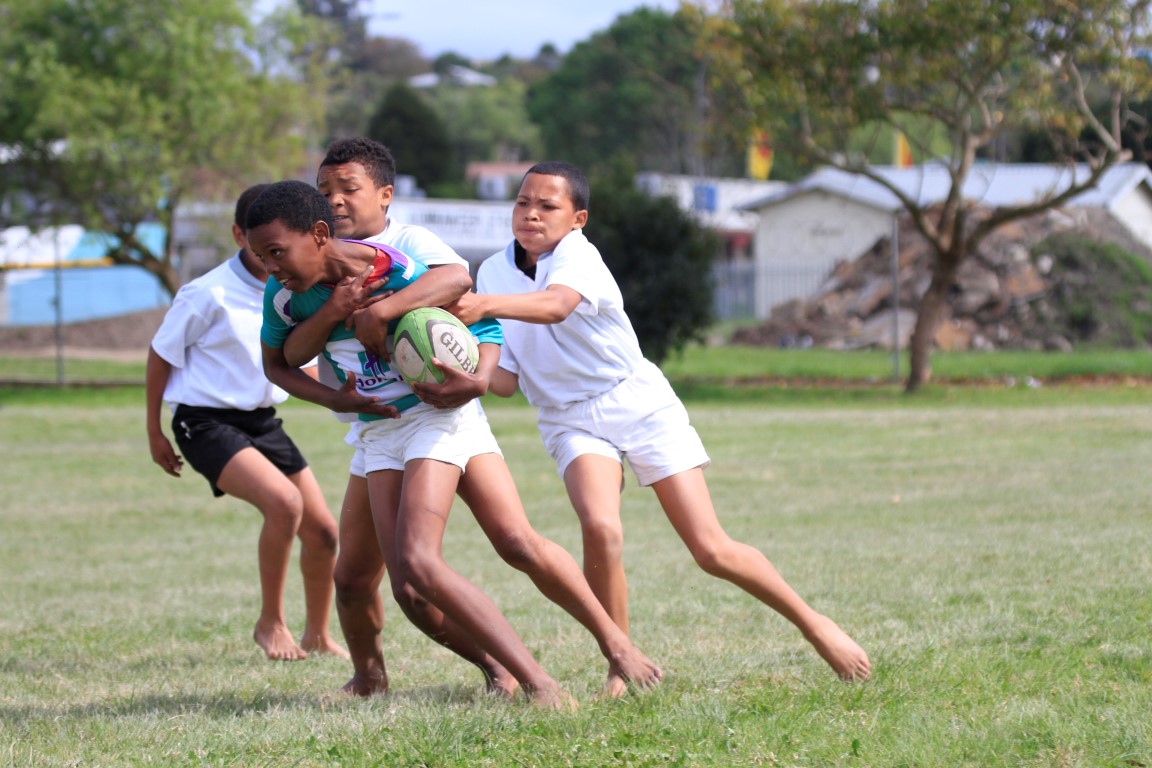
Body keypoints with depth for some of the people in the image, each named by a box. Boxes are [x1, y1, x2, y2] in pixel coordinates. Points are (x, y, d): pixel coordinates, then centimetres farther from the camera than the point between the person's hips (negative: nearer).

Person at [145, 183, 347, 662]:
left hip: (263, 420, 7)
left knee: (321, 530, 5)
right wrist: (154, 432, 1)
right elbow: (161, 355, -5)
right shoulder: (208, 294, -16)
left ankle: (317, 636, 26)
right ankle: (270, 623, -11)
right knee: (283, 501, -29)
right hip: (207, 422, -7)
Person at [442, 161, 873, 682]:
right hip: (571, 420, 3)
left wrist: (484, 305, -58)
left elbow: (556, 305, -42)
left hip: (639, 404, -3)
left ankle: (812, 624, 17)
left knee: (712, 550, -5)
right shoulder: (494, 272, 1)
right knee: (600, 529, -28)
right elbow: (505, 378, -1)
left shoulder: (576, 254, -17)